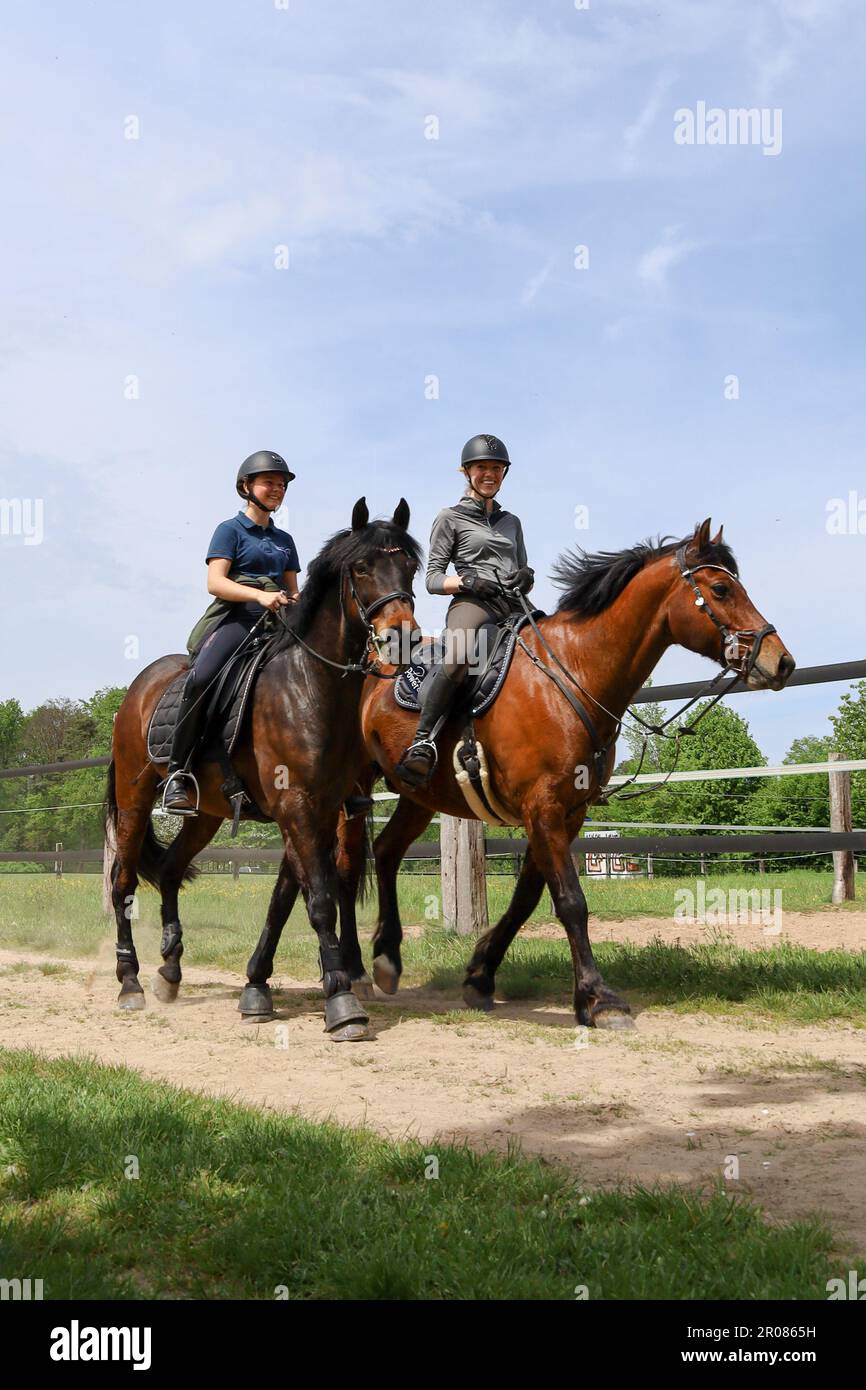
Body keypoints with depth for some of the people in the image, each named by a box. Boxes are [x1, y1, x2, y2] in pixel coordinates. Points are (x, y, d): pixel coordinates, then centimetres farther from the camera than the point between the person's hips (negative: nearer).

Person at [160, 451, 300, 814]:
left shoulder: (284, 540, 24)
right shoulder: (230, 530, 7)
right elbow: (215, 583, -6)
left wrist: (296, 601, 0)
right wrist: (259, 595, -20)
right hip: (234, 620, -6)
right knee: (201, 679, -32)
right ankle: (177, 773, -26)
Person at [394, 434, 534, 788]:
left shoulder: (511, 522, 28)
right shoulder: (451, 518, 13)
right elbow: (432, 579, 6)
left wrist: (526, 577, 5)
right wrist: (467, 580, -13)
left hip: (513, 607, 6)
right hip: (473, 603, -6)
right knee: (458, 659, -38)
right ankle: (422, 743, -36)